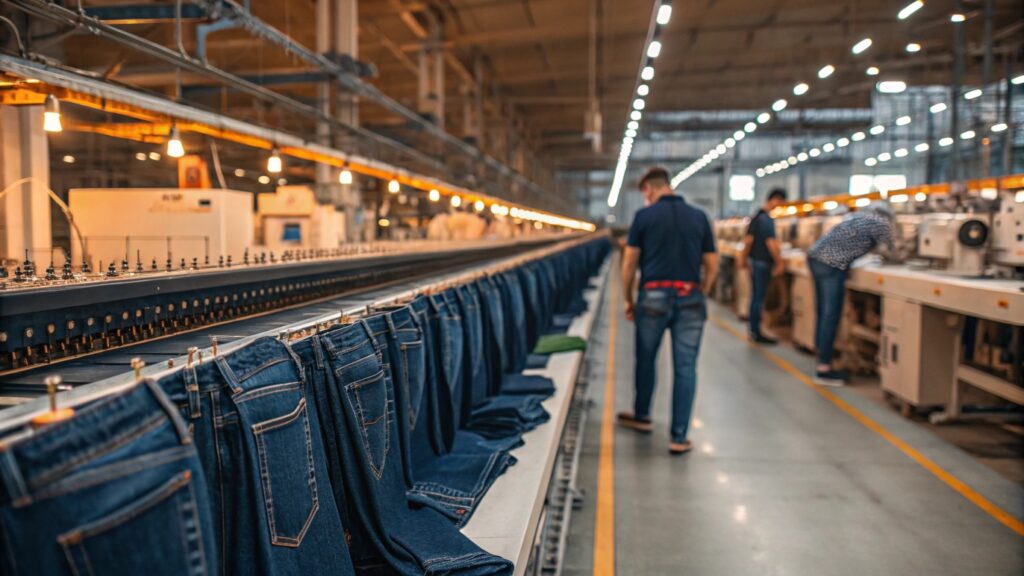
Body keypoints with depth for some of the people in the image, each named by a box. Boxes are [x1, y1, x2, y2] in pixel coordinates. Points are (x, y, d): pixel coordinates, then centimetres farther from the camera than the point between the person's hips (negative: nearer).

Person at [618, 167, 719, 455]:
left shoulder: (644, 215, 0)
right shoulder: (699, 217, 8)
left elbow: (629, 262, -1)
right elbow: (712, 265, 8)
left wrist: (628, 299, 9)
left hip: (654, 297, -1)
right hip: (690, 298, 1)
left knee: (646, 359, 17)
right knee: (685, 367, 3)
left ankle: (641, 415, 36)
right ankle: (679, 437, 4)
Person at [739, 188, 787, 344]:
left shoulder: (756, 216, 11)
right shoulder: (767, 219, -18)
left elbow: (748, 239, 16)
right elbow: (771, 243, -21)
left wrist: (744, 258, 22)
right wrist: (780, 263, -16)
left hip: (754, 260, 9)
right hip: (763, 262, -9)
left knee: (755, 296, 15)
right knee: (759, 297, -3)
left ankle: (753, 329, 22)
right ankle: (756, 333, 3)